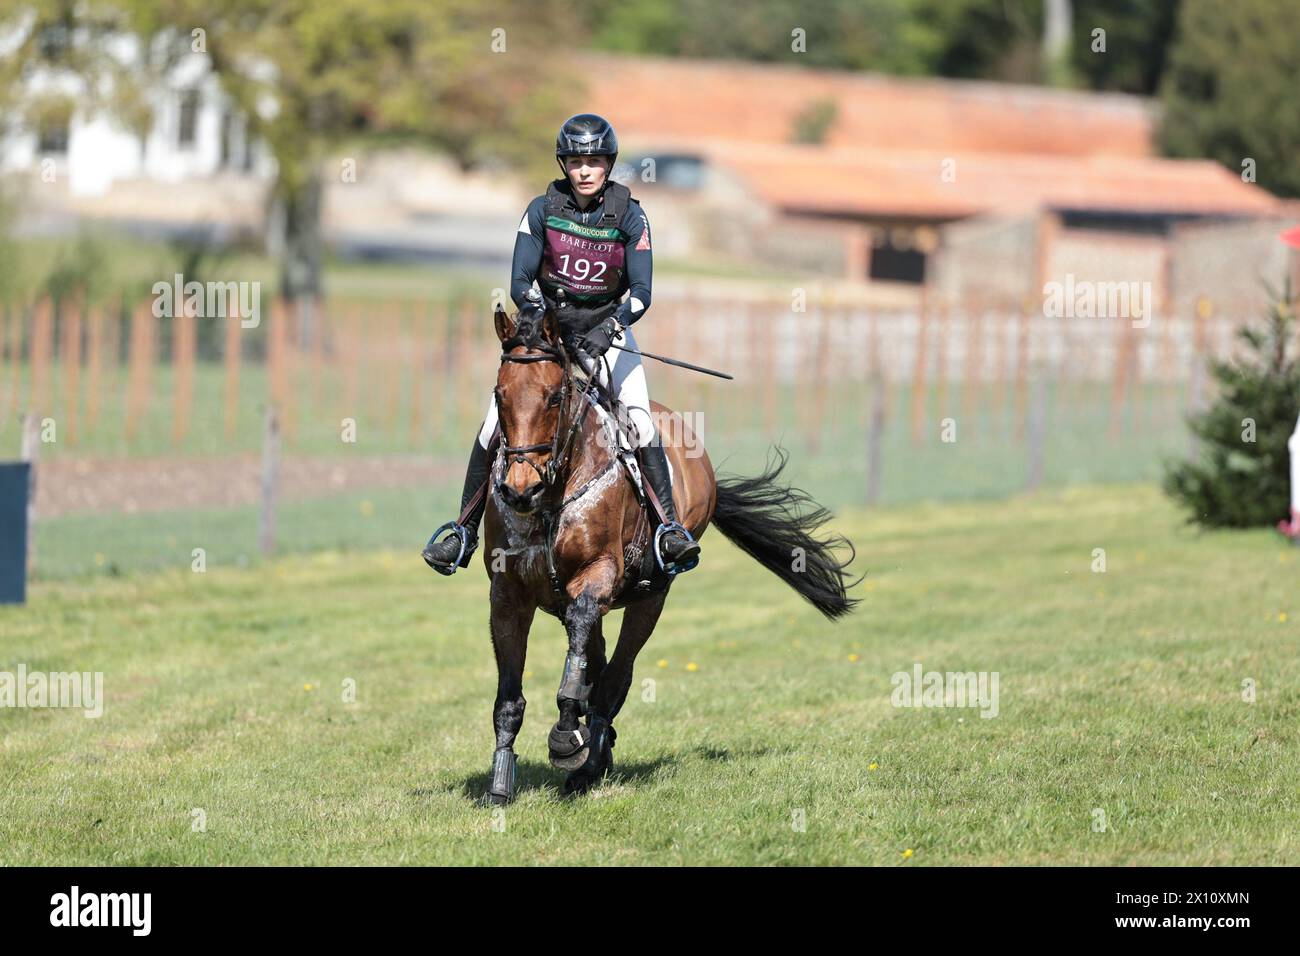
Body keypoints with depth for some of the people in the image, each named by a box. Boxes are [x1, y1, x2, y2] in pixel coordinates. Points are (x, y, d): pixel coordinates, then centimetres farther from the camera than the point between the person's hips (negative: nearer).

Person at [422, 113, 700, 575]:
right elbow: (520, 280, -5)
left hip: (607, 326, -1)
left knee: (638, 416, -22)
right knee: (496, 420, -10)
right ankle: (464, 530, 0)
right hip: (547, 325, 1)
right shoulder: (542, 210, -6)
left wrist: (609, 328, -29)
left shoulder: (629, 217, -9)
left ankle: (670, 528, -22)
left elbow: (641, 293, -12)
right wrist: (531, 306, -27)